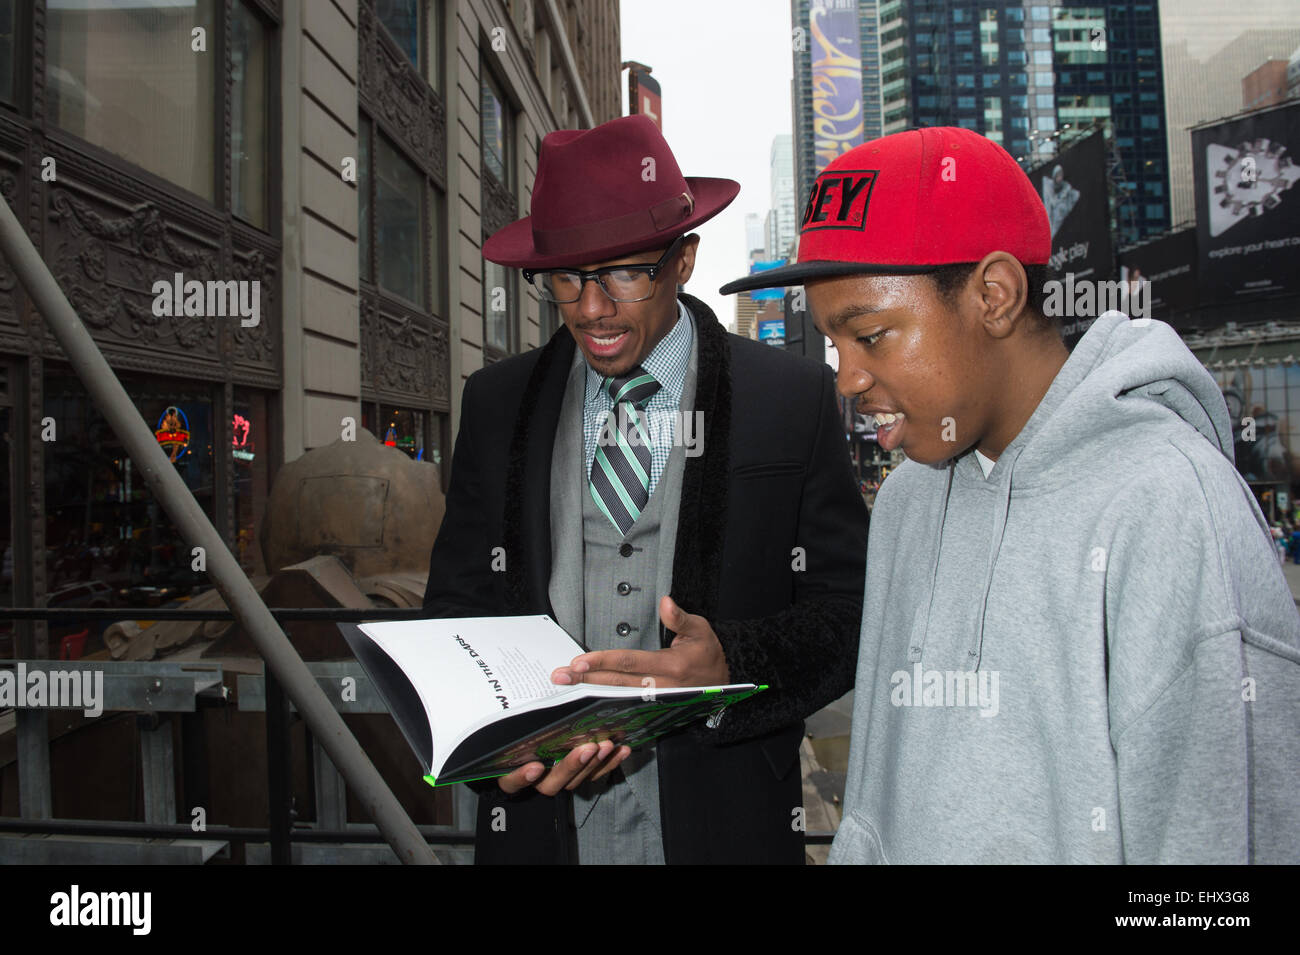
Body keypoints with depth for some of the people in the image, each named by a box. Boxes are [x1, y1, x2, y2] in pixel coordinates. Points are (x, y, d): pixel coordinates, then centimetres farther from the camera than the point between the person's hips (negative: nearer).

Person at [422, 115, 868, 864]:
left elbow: (851, 611, -4)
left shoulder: (796, 399, -5)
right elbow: (458, 606, 4)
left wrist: (734, 662, -23)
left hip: (726, 826, -1)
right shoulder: (496, 404, 1)